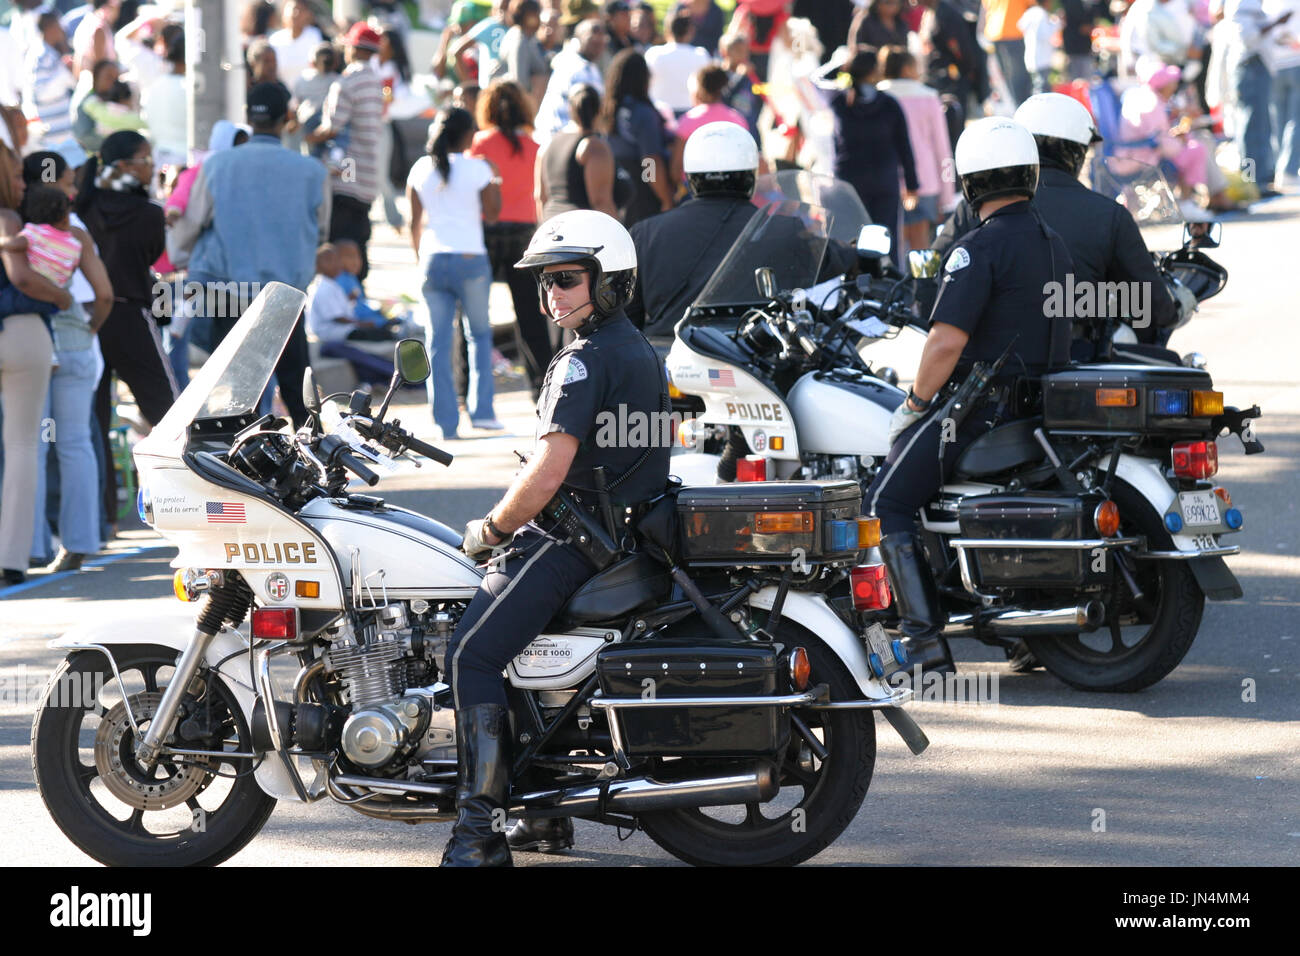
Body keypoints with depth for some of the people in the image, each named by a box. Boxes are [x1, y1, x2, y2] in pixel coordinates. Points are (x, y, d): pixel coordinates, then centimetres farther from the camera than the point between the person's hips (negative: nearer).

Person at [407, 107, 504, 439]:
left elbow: (415, 222, 9)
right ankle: (481, 410, 6)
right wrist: (495, 180, 17)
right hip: (470, 258, -2)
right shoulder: (477, 169, -6)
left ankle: (445, 421, 0)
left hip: (433, 259, 2)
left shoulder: (420, 169, 4)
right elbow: (492, 214, 4)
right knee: (480, 334, 15)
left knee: (439, 341, 4)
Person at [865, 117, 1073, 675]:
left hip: (979, 401, -9)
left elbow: (948, 340, -23)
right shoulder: (1054, 247, 13)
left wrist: (916, 402, -7)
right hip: (1039, 403, 9)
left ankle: (926, 643, -14)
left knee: (887, 503, -3)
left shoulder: (980, 248, -15)